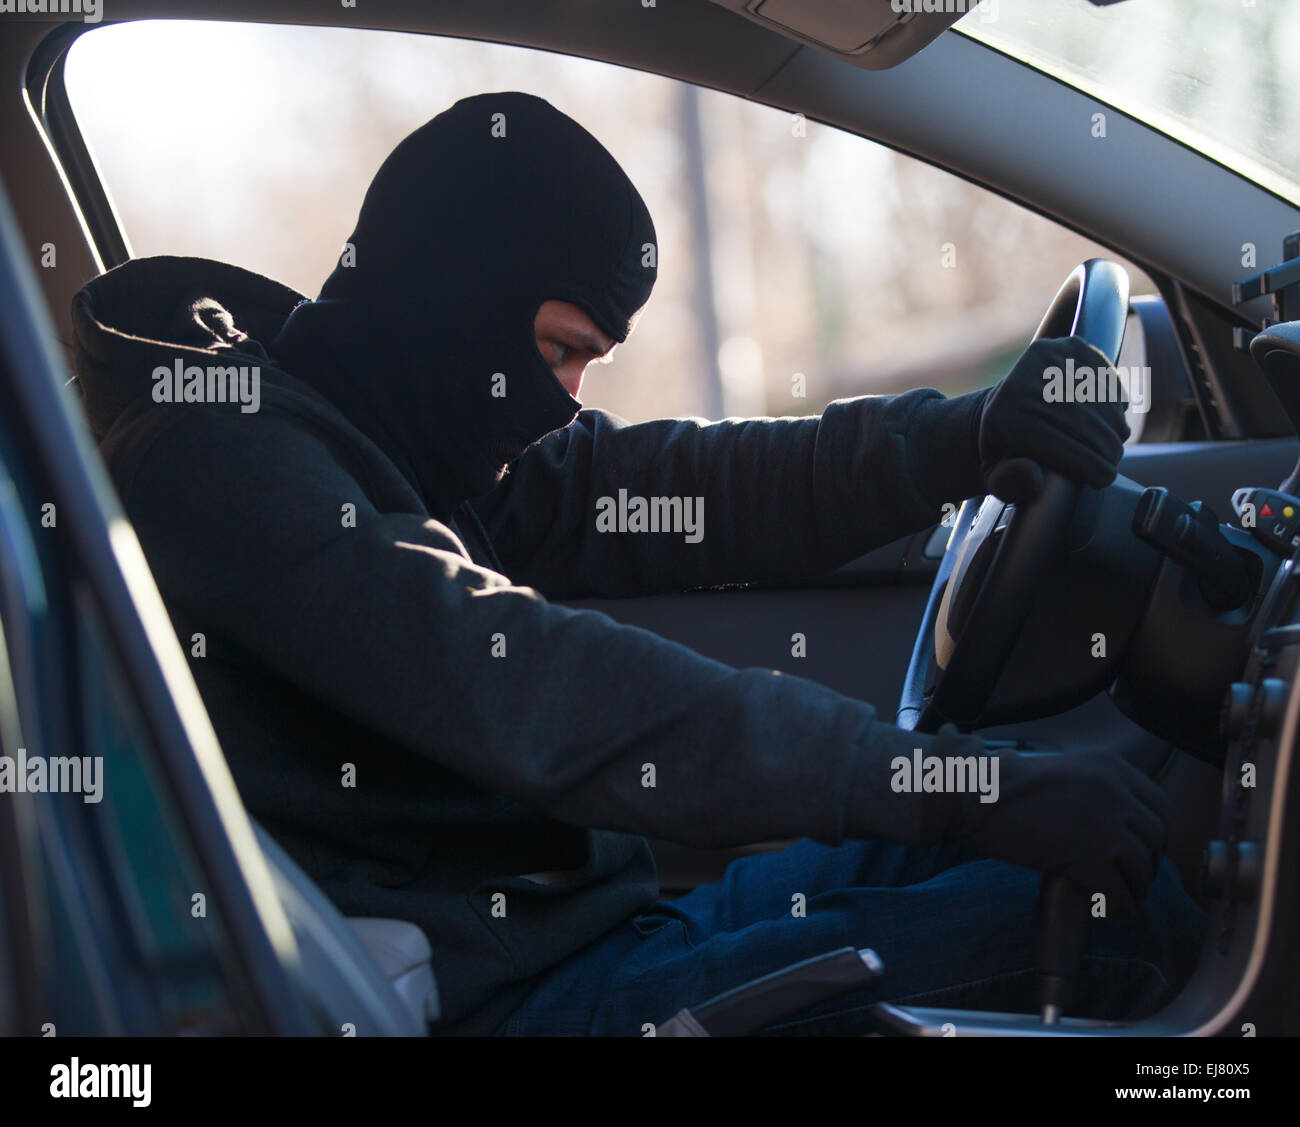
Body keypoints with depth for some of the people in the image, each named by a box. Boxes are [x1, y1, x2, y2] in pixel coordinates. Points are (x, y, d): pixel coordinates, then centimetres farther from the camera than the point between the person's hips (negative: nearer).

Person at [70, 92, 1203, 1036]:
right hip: (500, 993, -9)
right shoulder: (223, 455, -17)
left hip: (580, 934, 10)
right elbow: (524, 693, -29)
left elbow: (691, 484, 9)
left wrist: (973, 436, -6)